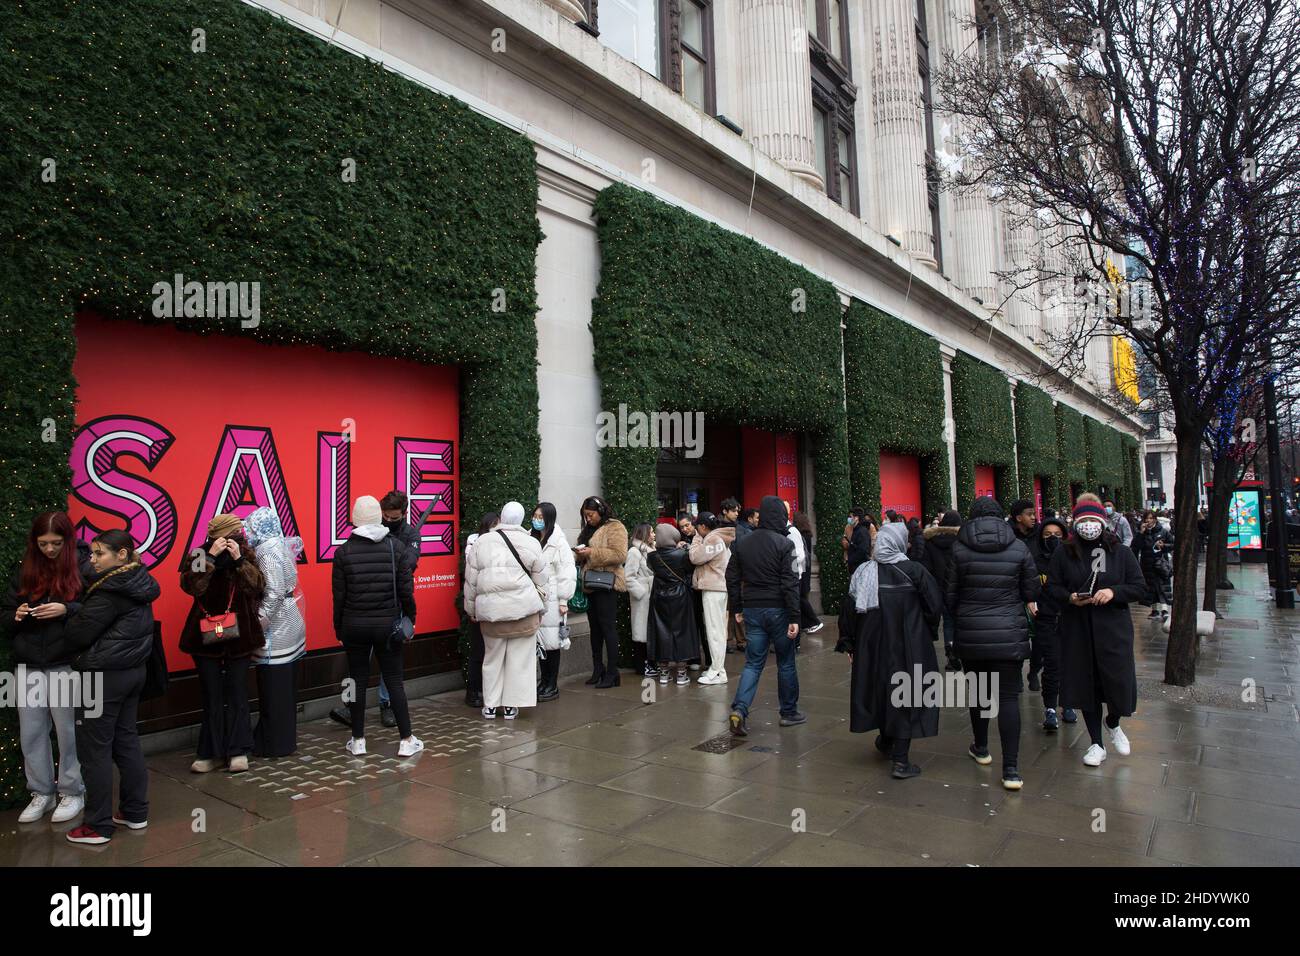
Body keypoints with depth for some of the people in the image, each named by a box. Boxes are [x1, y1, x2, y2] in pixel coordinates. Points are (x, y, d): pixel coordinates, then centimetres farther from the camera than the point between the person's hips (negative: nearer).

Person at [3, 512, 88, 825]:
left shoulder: (84, 565, -6)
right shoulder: (26, 568, 8)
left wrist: (67, 610, -23)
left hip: (67, 664, -4)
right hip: (28, 664, 4)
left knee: (69, 732, 6)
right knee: (31, 733, 10)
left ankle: (72, 793, 21)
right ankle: (42, 793, 26)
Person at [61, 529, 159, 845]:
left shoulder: (110, 590, -19)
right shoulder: (138, 585, 8)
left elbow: (77, 634, -16)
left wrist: (70, 615, 4)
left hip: (103, 675, -9)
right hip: (133, 669, 9)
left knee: (95, 750, 1)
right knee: (127, 741, 15)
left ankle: (98, 826, 9)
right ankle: (135, 812, 23)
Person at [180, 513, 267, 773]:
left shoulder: (246, 556, 0)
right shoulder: (200, 555, -2)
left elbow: (258, 588, -12)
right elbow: (191, 586, -18)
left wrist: (239, 560, -20)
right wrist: (211, 557, -24)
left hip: (239, 638, 0)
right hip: (206, 637, 0)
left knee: (237, 696, 6)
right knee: (211, 697, 7)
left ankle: (238, 751, 15)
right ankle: (212, 752, 17)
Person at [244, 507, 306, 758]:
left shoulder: (268, 551, -15)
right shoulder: (280, 546, 10)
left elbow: (274, 594, -21)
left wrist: (257, 626, -18)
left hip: (276, 631, -9)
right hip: (289, 626, 9)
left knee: (273, 689, 1)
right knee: (285, 687, 16)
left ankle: (275, 745, 10)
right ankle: (285, 739, 26)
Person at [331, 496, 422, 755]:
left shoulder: (344, 552, -5)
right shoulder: (396, 548, -5)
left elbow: (339, 595, -3)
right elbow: (406, 590, -5)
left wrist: (339, 628, 7)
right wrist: (409, 620, 7)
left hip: (354, 626, 0)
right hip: (388, 624, 0)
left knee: (358, 681, 11)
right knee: (394, 680, 7)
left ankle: (358, 740, 19)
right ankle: (406, 739, 10)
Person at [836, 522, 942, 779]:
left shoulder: (864, 572, -4)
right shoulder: (914, 571, -11)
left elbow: (850, 610, -3)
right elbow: (935, 604, -11)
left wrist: (847, 643, 6)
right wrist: (927, 631, 6)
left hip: (872, 645, 3)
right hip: (908, 646, -3)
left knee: (879, 687, 21)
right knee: (905, 695, 3)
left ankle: (886, 740, 40)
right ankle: (900, 760, 3)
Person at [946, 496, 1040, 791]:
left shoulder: (958, 548, -5)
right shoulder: (1018, 547, -4)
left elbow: (950, 595, -1)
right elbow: (1031, 591, 3)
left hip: (970, 634, 1)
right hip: (1009, 634, 0)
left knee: (978, 691, 18)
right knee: (1008, 697, 2)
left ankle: (981, 749, 35)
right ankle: (1011, 769, 0)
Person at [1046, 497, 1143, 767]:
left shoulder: (1120, 551, 1)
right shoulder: (1064, 552, 1)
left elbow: (1139, 587, 2)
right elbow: (1052, 587, 4)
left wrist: (1114, 592, -15)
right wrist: (1070, 597, -15)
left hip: (1114, 629, 0)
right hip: (1078, 630, 1)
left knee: (1119, 682, -1)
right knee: (1086, 684, 7)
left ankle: (1113, 725, 35)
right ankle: (1097, 743, 23)